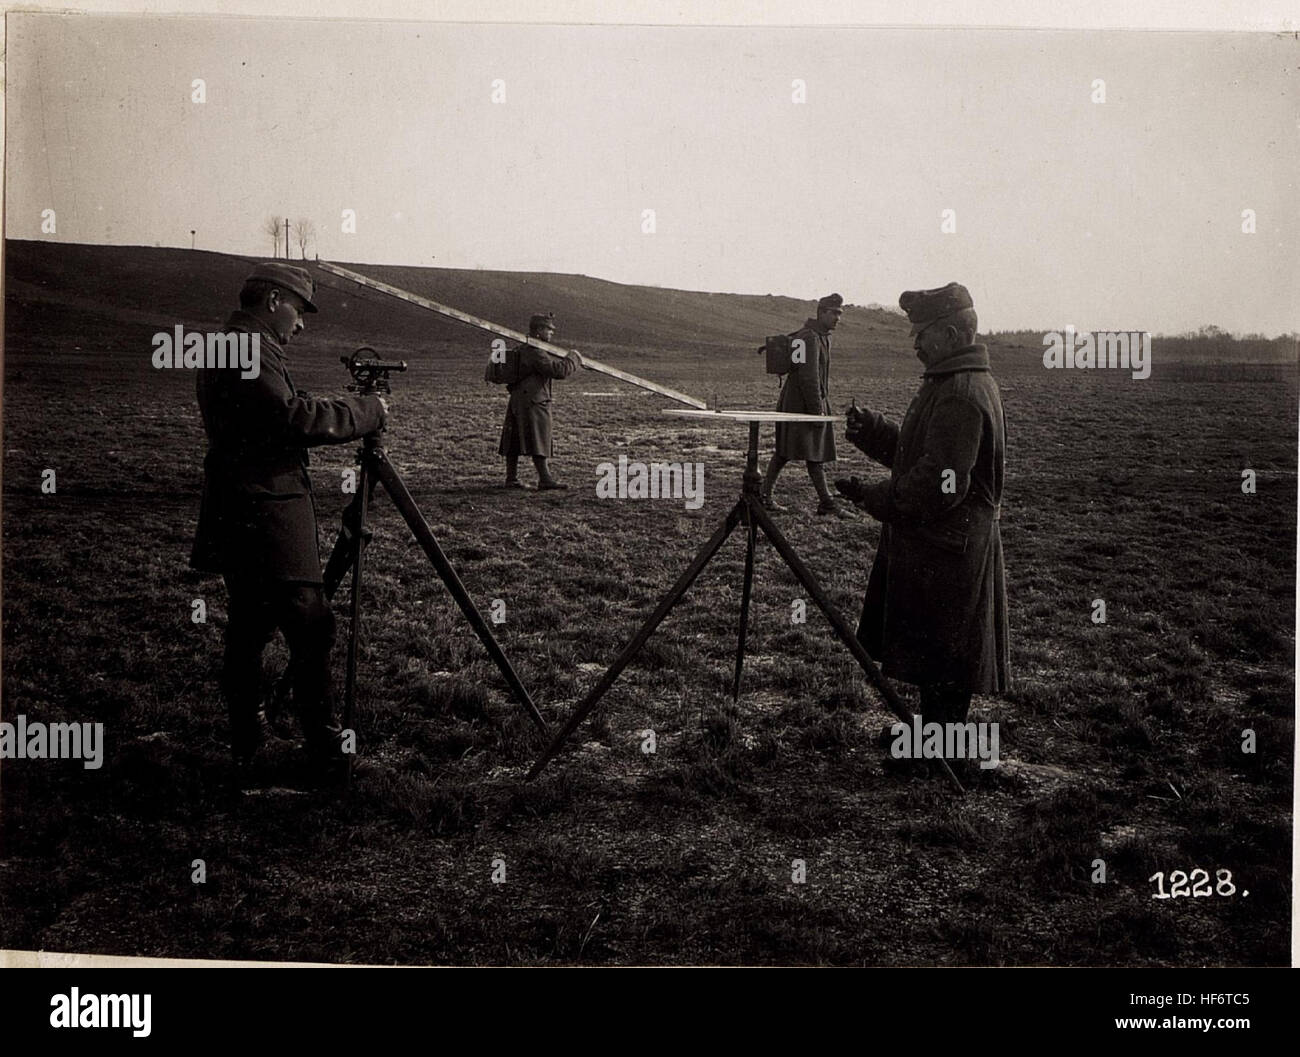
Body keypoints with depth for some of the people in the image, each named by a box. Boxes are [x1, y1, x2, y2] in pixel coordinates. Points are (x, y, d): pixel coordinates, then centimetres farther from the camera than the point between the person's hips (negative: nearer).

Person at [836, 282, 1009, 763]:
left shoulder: (962, 396, -21)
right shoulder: (949, 384, 12)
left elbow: (941, 485, -25)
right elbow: (917, 453, 18)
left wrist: (872, 496, -17)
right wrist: (873, 431, 4)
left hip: (945, 548, -10)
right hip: (932, 542, 10)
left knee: (941, 654, 1)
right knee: (934, 654, 18)